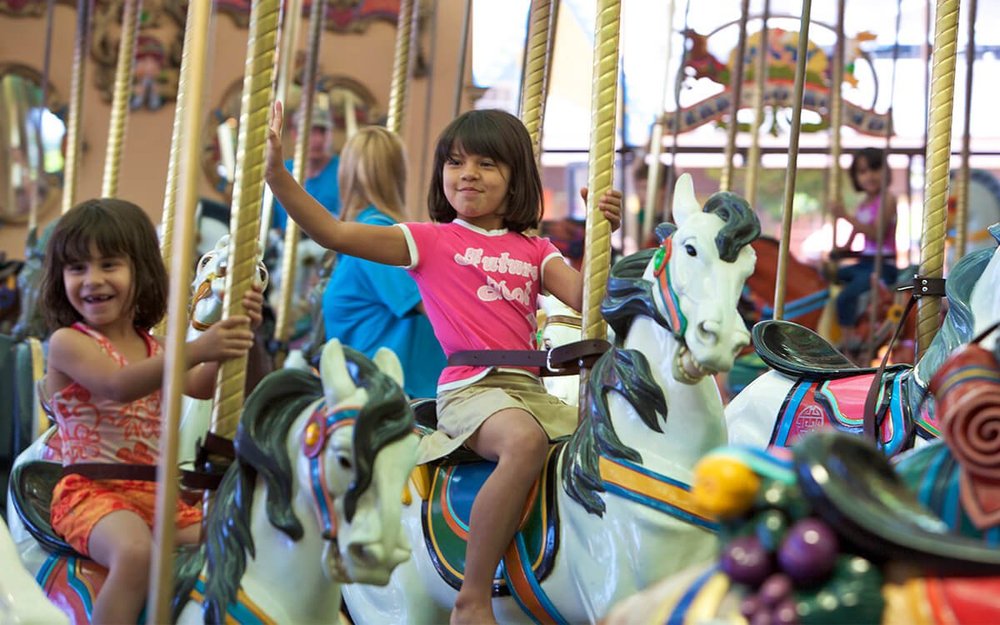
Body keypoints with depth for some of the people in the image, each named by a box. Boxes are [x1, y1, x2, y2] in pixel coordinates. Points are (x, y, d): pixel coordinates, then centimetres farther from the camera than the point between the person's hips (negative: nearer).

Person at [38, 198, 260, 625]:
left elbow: (203, 387, 3)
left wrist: (237, 334, -14)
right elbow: (118, 385, -24)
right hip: (91, 491, -6)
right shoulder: (67, 342, -6)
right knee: (136, 552, -35)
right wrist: (196, 350, -35)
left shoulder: (153, 347, 15)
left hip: (159, 494, 7)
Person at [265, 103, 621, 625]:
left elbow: (582, 297, 4)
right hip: (469, 389, -5)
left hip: (530, 388, 5)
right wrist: (276, 173, -10)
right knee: (526, 441, -36)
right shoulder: (431, 241, 8)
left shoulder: (534, 250, 19)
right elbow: (333, 233, -1)